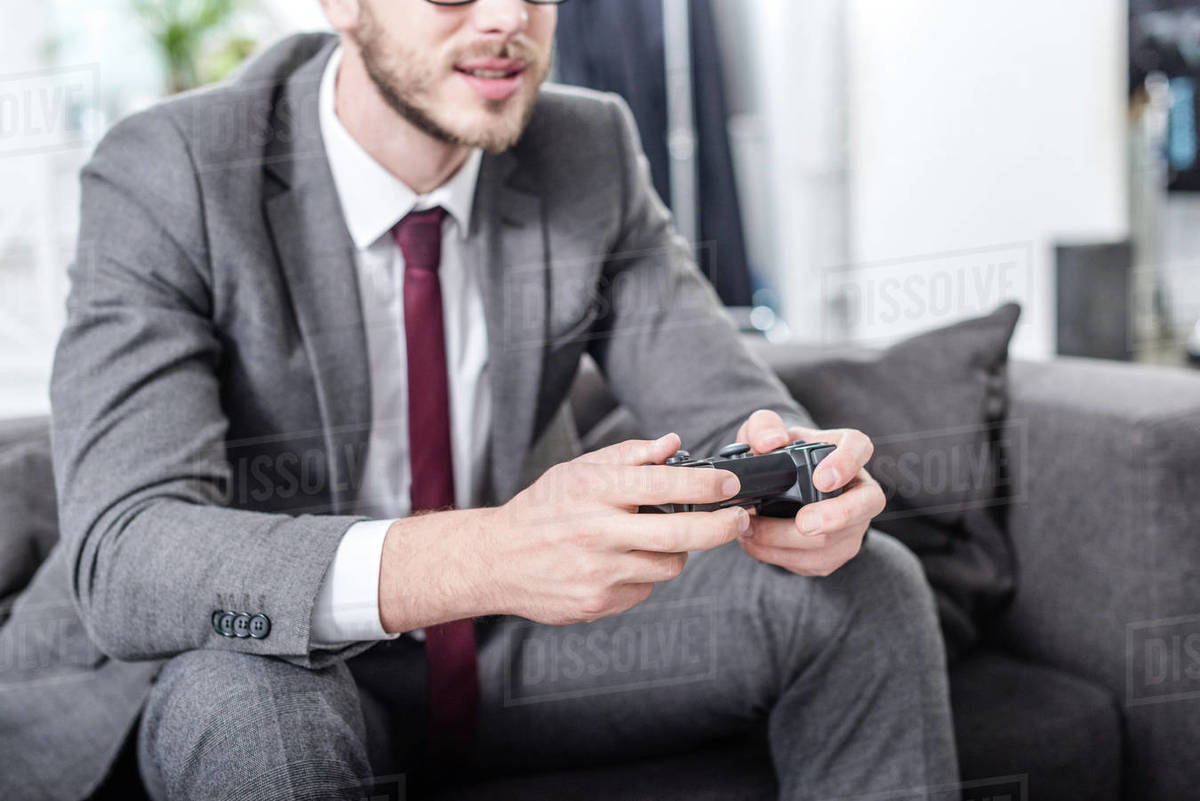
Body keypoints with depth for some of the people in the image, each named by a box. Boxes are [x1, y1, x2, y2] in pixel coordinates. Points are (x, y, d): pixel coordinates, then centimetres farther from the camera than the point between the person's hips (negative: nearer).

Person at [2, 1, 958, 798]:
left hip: (519, 643, 4)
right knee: (242, 693, -38)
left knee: (868, 586, -11)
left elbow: (732, 412, -8)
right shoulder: (167, 179, -21)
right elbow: (122, 557, -33)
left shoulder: (591, 155, -8)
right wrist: (476, 559, -49)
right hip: (285, 668, -3)